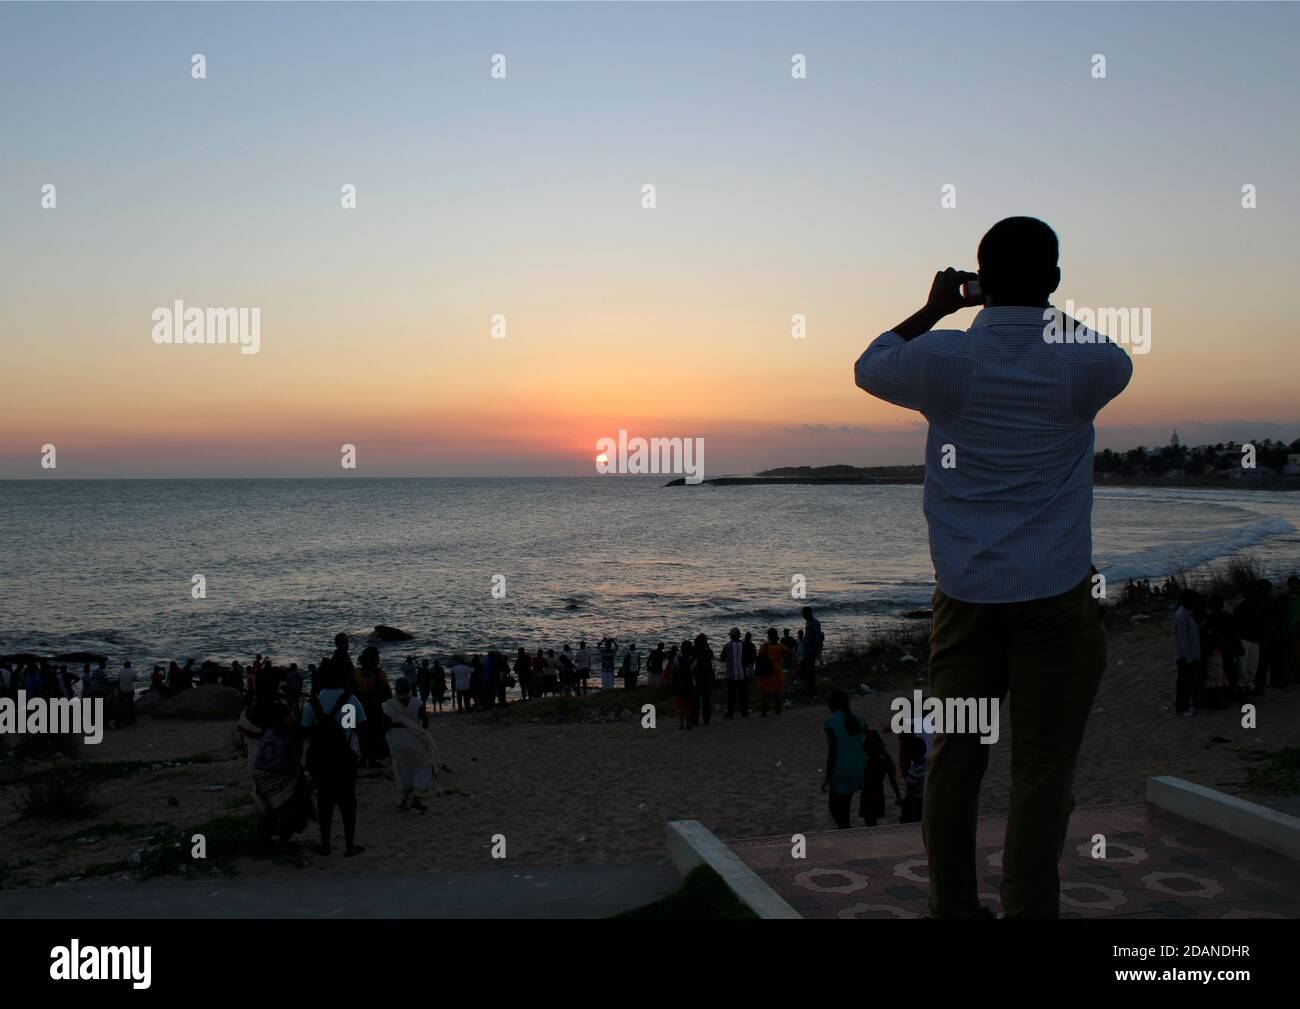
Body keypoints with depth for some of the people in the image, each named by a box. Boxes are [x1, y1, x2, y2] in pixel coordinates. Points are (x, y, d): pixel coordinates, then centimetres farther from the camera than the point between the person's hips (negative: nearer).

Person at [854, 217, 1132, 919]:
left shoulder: (945, 356, -5)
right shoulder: (1088, 362, -6)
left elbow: (868, 367, 16)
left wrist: (933, 309, 21)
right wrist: (1049, 309, 22)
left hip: (964, 590, 2)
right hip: (1055, 593, -2)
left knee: (956, 754, 11)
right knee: (1042, 767, 4)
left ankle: (952, 905, 22)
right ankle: (1028, 910, 9)